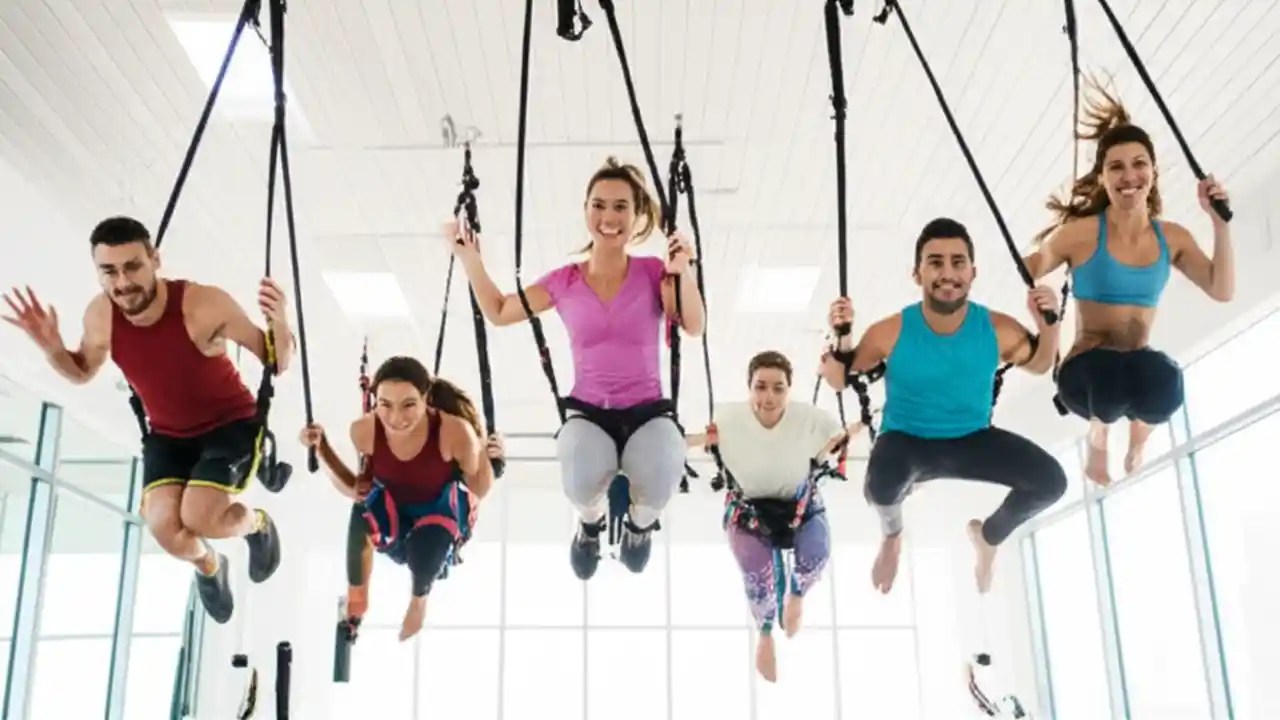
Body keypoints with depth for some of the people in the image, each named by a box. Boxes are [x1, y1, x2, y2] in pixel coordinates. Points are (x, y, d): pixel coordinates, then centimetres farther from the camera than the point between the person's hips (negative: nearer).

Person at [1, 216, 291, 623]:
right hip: (168, 434, 4)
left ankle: (257, 525, 14)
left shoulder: (205, 304, -29)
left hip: (233, 424, -4)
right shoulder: (99, 316, -15)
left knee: (197, 518, -24)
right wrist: (50, 347, -14)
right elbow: (81, 373, 7)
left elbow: (278, 364, -20)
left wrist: (279, 323, -42)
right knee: (163, 525, -17)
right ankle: (209, 567, 21)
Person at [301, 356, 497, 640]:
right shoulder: (364, 430, -28)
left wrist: (486, 459, -39)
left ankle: (419, 598, 12)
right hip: (391, 503, 3)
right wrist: (322, 449, -20)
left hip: (442, 504, -3)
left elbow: (478, 491, -19)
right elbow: (355, 490, -8)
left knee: (425, 550, -28)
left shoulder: (455, 431, -37)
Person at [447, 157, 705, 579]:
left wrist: (683, 273, -29)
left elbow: (693, 327, -14)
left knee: (659, 479, -34)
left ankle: (640, 523, 9)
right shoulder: (564, 283, 3)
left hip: (648, 412, 0)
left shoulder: (653, 273, -1)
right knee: (583, 480, -35)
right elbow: (499, 312, 14)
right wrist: (469, 258, 5)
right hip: (588, 413, 0)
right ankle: (591, 522, 8)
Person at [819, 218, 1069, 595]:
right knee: (881, 484, -37)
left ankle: (989, 534, 20)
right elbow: (839, 382, -7)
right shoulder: (891, 333, -22)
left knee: (1051, 481, -17)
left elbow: (1039, 365, 5)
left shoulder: (998, 329, -17)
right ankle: (892, 537, 6)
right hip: (906, 441, -3)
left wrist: (1049, 326, -16)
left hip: (973, 440, 3)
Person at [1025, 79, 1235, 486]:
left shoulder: (1173, 238, 5)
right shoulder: (1081, 233, -8)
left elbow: (1222, 291, 0)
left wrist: (1220, 222, -6)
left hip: (1142, 370, 3)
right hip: (1087, 371, -2)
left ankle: (1139, 424, 11)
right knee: (1109, 374, -39)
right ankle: (1098, 435, 5)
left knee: (1164, 380, -35)